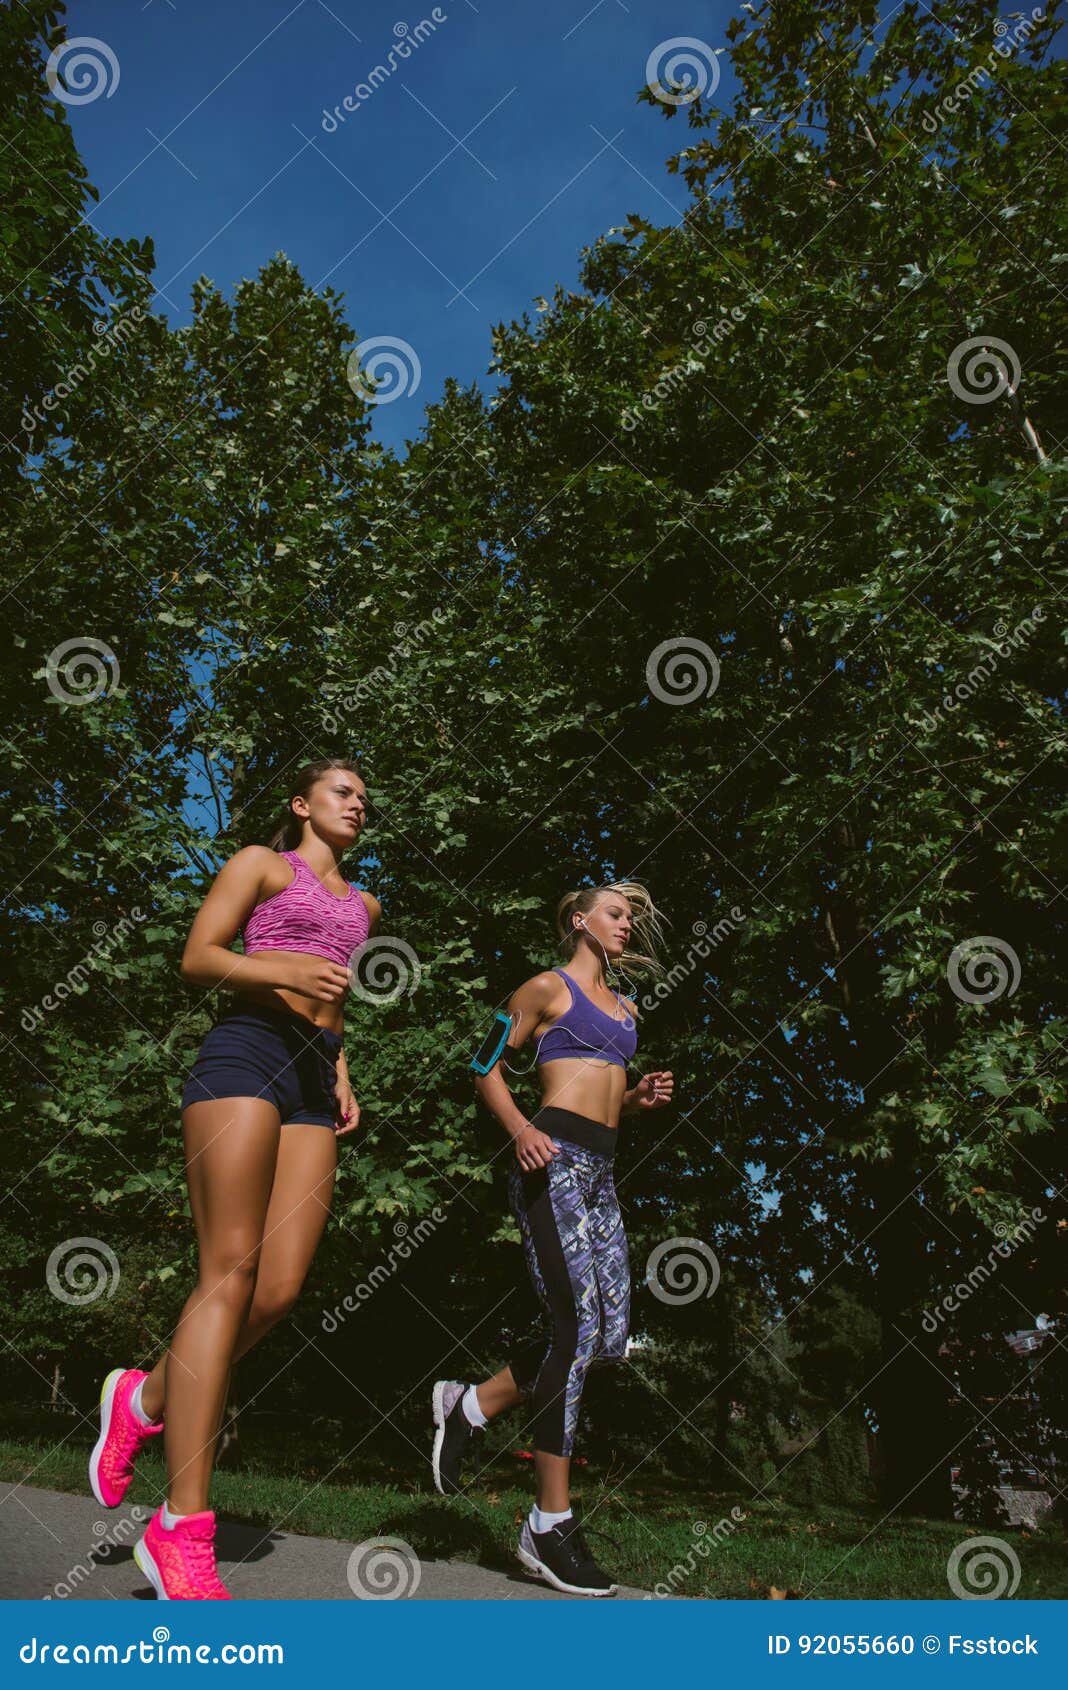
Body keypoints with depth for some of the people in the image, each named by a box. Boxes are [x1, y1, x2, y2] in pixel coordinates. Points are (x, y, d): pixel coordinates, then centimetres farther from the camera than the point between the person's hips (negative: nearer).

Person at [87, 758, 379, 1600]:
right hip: (247, 1050, -6)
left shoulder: (363, 904, 27)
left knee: (279, 1290, -7)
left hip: (314, 1074, 6)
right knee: (230, 1272, -14)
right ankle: (182, 1530, -11)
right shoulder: (261, 863, 10)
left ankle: (144, 1396, 18)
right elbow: (198, 956, 0)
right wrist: (284, 970, -16)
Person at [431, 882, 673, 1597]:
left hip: (601, 1170, 8)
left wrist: (640, 1098, 8)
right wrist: (519, 1129, -15)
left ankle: (471, 1404, 19)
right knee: (577, 1327, -13)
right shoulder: (547, 988, 3)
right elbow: (488, 1067, 1)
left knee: (612, 1334, 1)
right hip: (553, 1160, -8)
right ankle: (552, 1523, -3)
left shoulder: (624, 1007, 24)